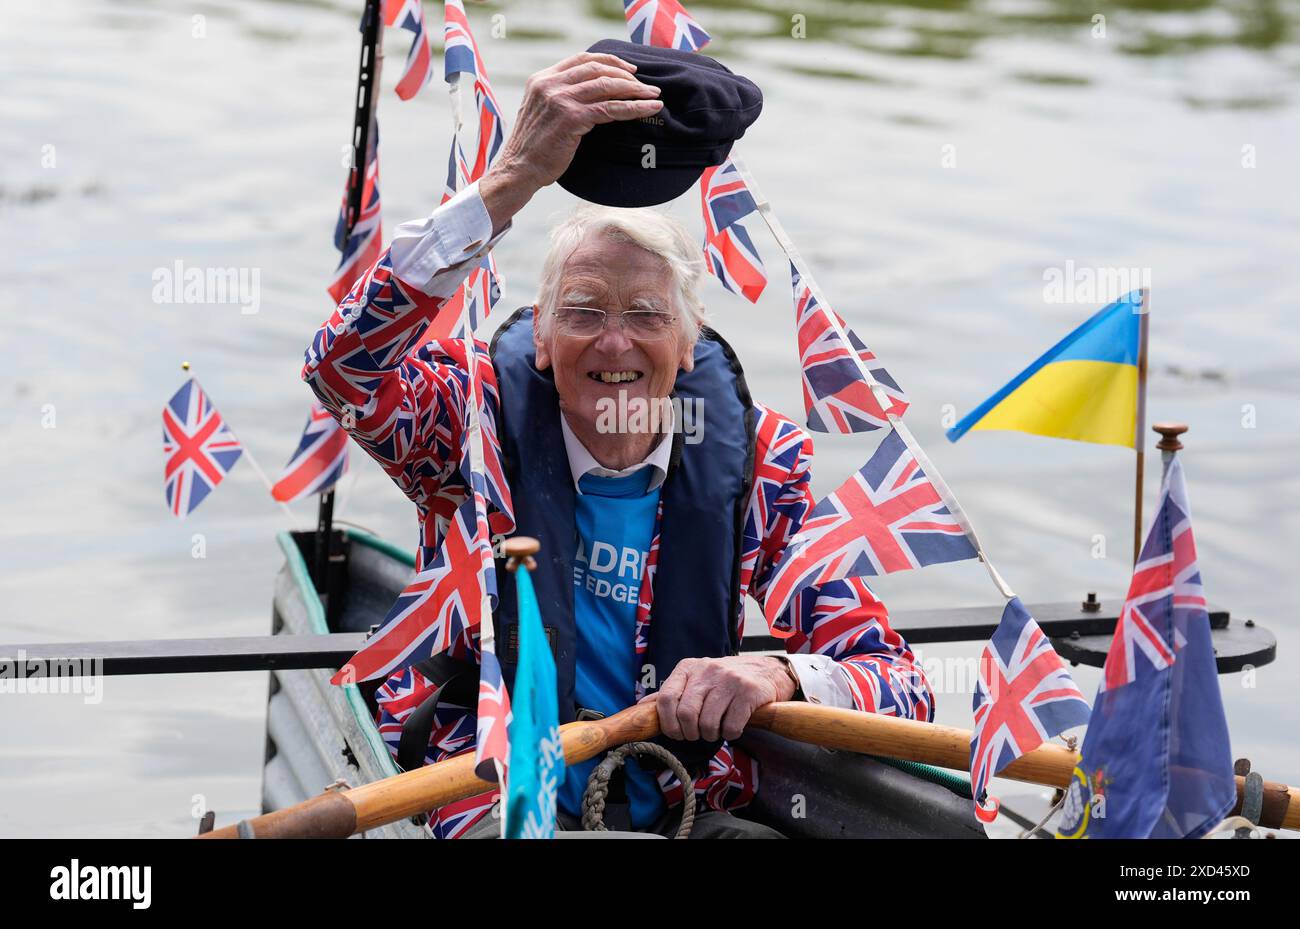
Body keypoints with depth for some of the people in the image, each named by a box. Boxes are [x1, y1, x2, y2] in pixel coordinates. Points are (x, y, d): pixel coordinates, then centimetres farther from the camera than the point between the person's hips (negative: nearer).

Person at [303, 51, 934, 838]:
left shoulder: (760, 464, -3)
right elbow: (343, 367, -29)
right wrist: (513, 182, -36)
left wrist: (778, 677, -30)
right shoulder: (481, 422, -6)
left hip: (688, 813, 1)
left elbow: (901, 684, -6)